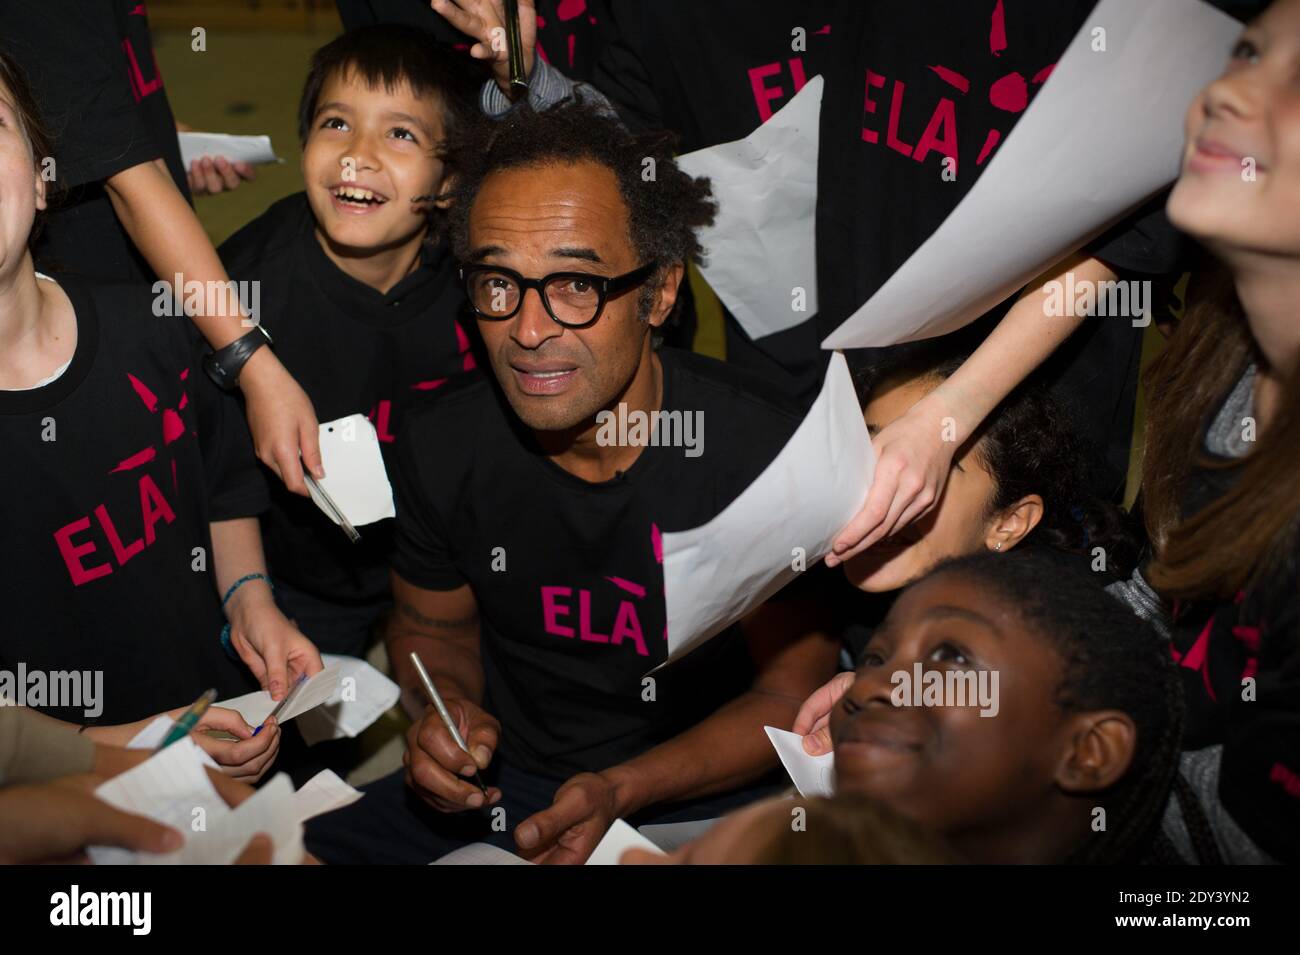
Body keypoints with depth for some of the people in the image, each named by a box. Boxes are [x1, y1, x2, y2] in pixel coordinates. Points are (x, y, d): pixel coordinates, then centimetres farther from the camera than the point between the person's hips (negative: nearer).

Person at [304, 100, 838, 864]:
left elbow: (788, 694, -9)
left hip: (704, 799, -2)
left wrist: (622, 791, -22)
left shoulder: (768, 455, -19)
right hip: (498, 785, 2)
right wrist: (447, 708, -11)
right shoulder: (443, 449, -8)